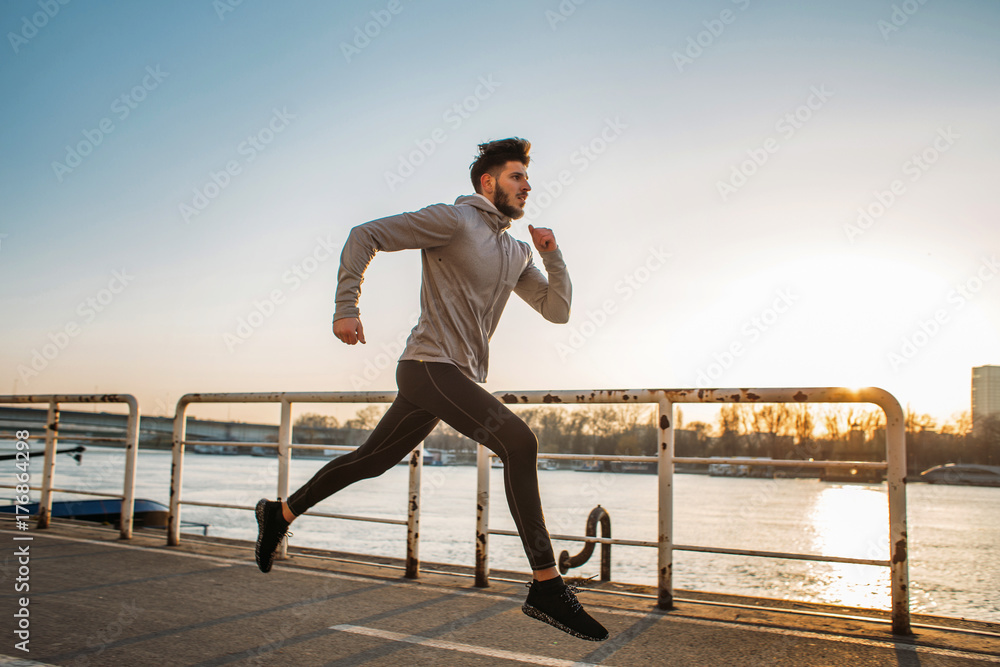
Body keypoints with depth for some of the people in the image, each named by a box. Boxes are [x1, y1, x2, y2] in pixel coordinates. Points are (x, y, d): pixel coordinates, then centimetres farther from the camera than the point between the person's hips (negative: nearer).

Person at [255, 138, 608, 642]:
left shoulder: (516, 253, 18)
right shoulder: (453, 220, -7)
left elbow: (558, 310, 17)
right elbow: (364, 236, -7)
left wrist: (552, 255, 2)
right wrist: (346, 307, -15)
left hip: (456, 377, 9)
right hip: (429, 365, -9)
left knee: (372, 459, 18)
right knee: (518, 442, -23)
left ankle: (280, 513, 37)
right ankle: (547, 586, -20)